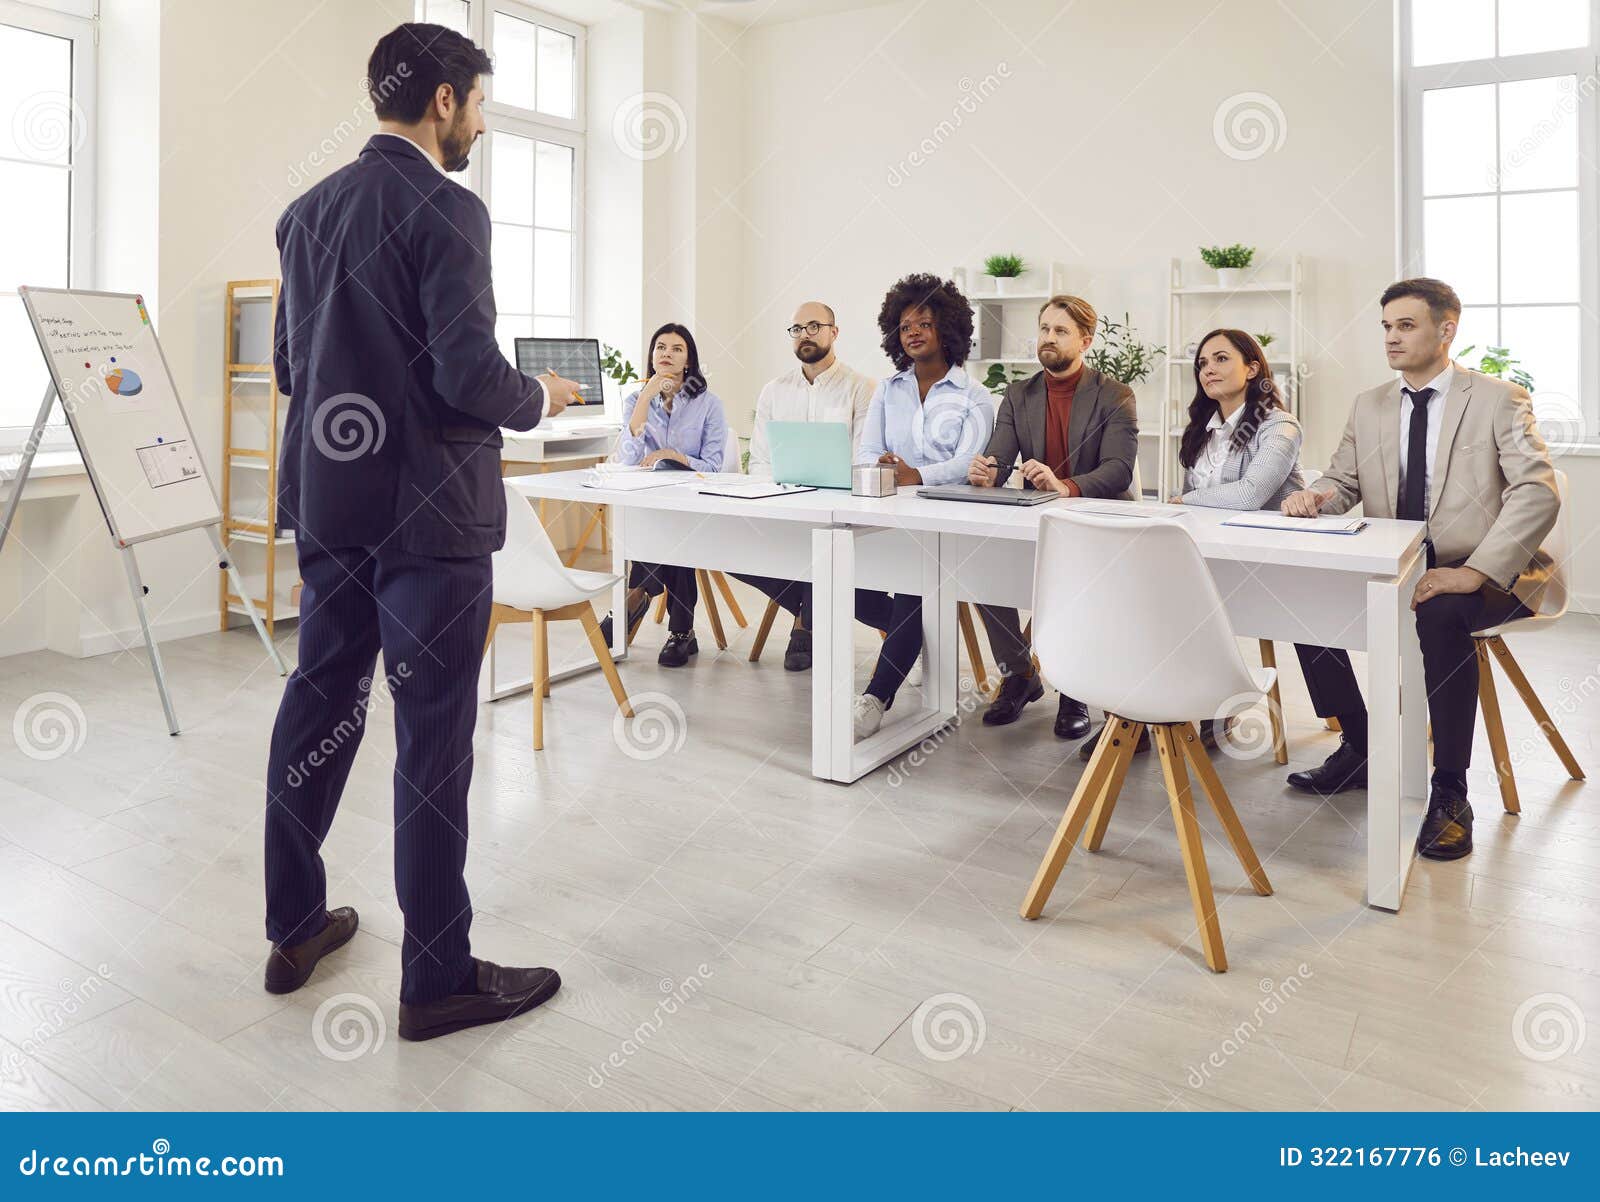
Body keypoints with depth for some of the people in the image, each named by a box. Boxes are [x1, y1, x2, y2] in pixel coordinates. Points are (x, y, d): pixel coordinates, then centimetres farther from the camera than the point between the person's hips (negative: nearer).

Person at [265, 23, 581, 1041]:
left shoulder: (310, 211, 12)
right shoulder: (447, 211, -12)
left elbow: (290, 363, 15)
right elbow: (470, 374, -20)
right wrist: (539, 400, 0)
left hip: (329, 499, 8)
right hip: (428, 508, -8)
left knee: (320, 703, 16)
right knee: (433, 733, -1)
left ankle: (296, 928, 31)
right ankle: (438, 978, 10)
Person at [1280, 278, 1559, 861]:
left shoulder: (1499, 400, -4)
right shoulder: (1369, 405, 11)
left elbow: (1538, 493, -15)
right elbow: (1343, 481, 12)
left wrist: (1473, 573, -29)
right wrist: (1316, 496, -16)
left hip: (1480, 575, -5)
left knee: (1441, 615, -36)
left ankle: (1450, 792, -23)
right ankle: (1358, 748, 1)